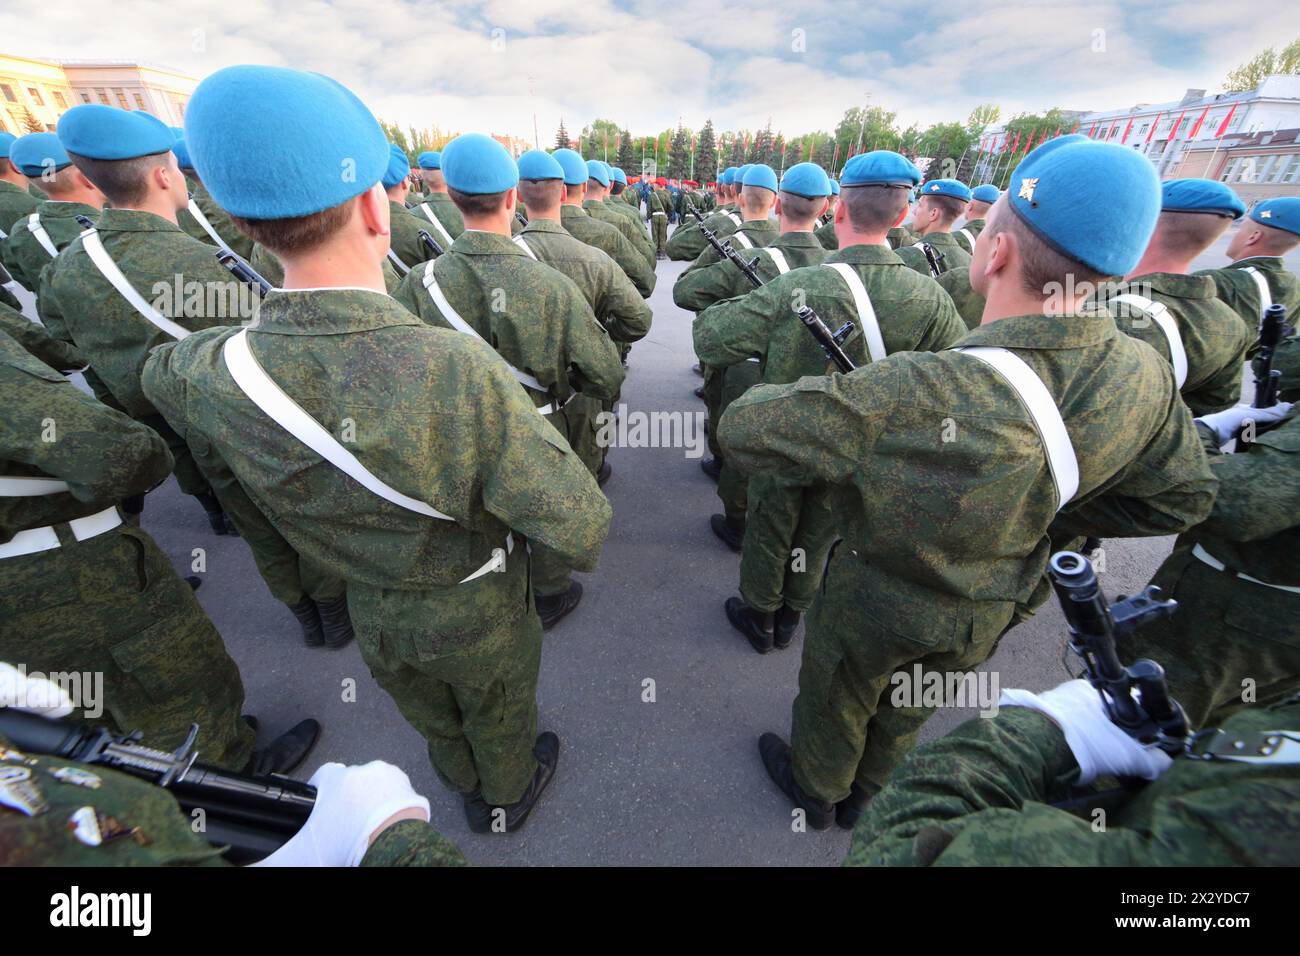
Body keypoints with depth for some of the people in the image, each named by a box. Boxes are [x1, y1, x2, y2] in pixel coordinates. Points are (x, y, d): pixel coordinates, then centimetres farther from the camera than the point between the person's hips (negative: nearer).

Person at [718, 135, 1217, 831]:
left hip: (872, 608, -5)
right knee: (906, 711, 33)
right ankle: (862, 797, 63)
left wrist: (811, 393, -12)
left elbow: (743, 430, -33)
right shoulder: (1145, 377, -18)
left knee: (834, 700, 27)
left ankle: (814, 790, 58)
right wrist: (1043, 510, 2)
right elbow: (1183, 497, 0)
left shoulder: (916, 393, -41)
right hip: (985, 617, 6)